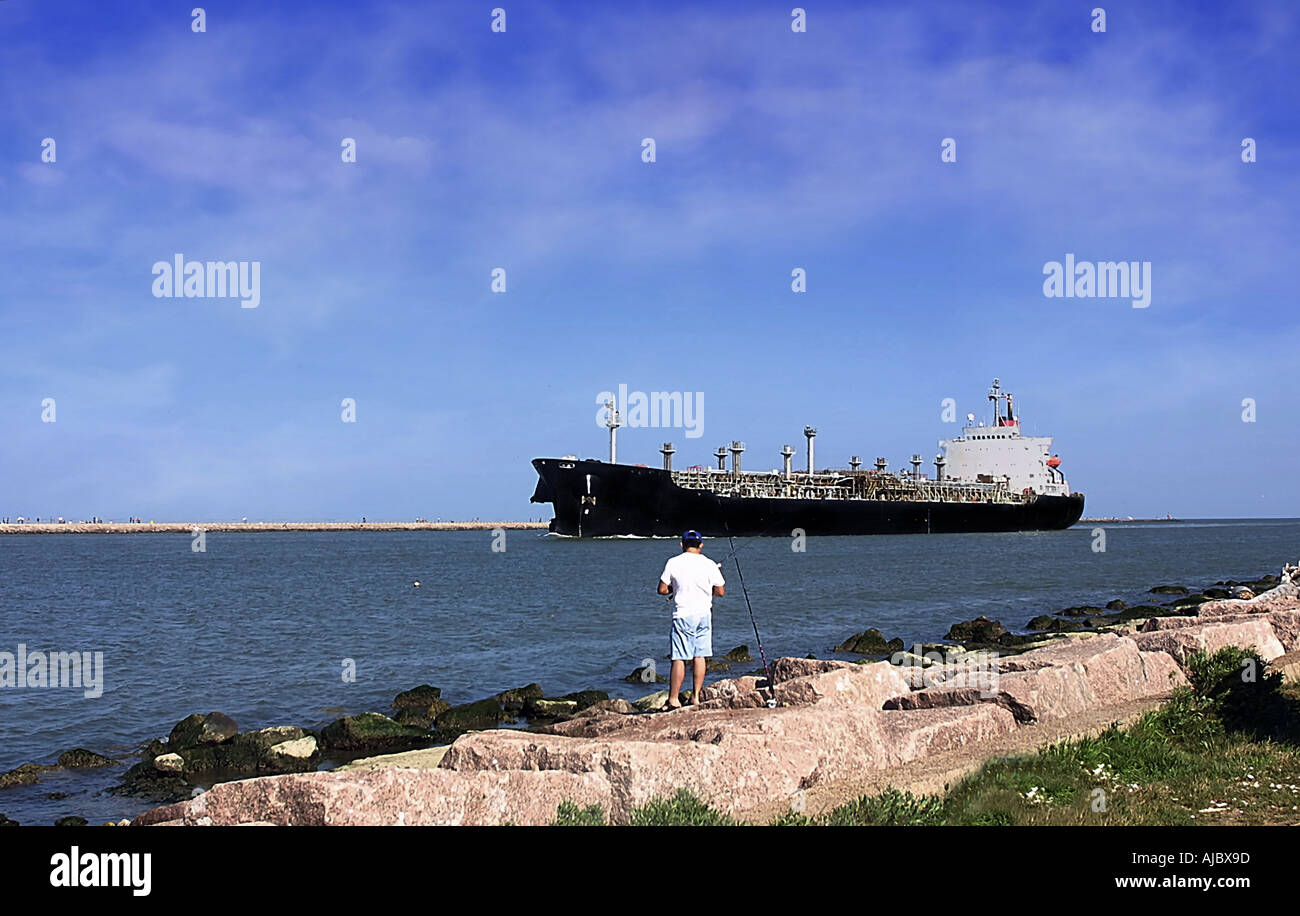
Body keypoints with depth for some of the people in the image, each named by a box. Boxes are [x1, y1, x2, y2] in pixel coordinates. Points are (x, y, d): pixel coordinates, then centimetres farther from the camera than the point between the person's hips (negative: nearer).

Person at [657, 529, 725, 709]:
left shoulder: (673, 563, -5)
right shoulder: (709, 564, -1)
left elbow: (662, 590, -3)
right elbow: (720, 592, 3)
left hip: (683, 615, -2)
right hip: (704, 615, 2)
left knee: (679, 659, -1)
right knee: (699, 657, 9)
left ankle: (673, 699, 0)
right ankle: (696, 696, 11)